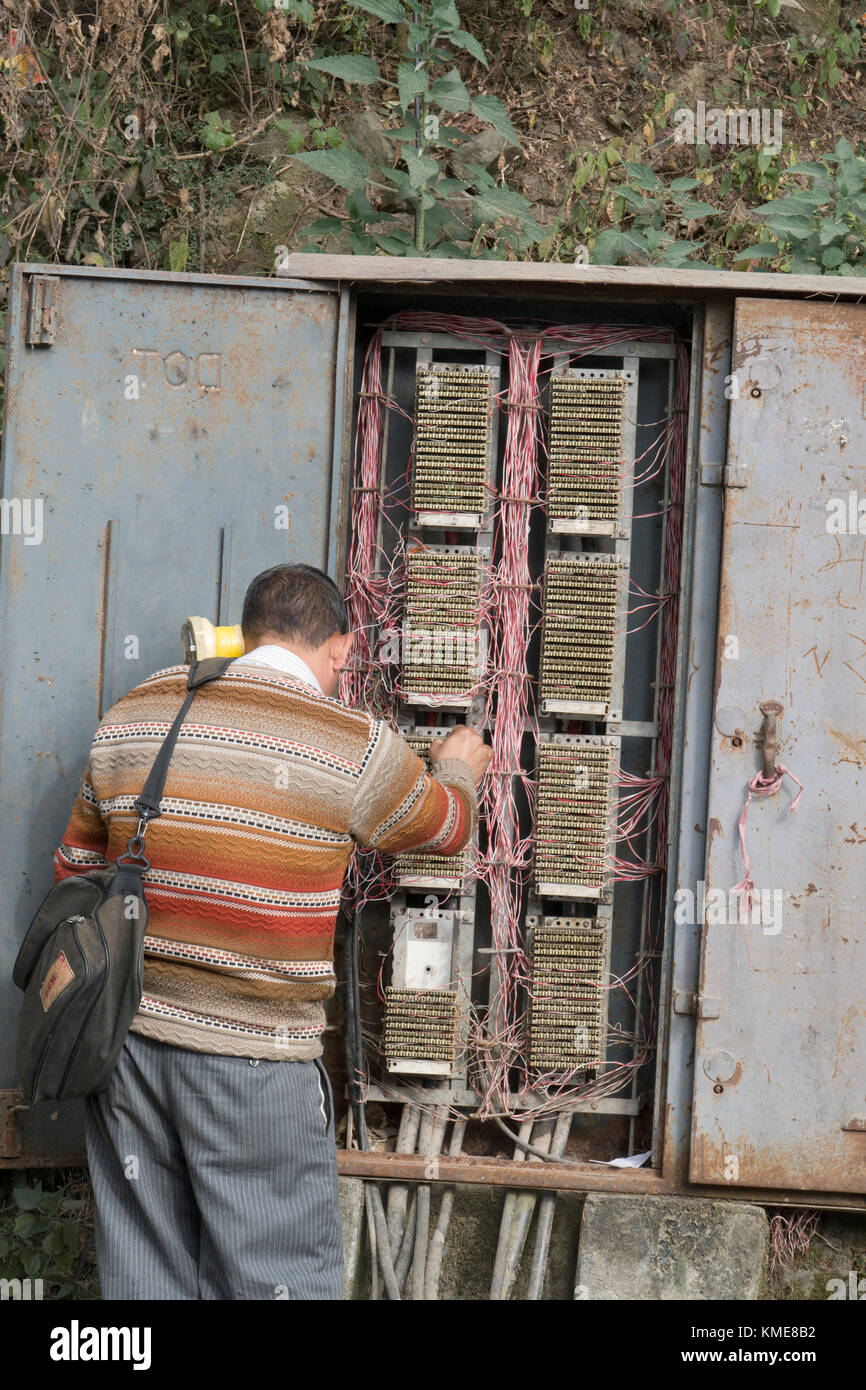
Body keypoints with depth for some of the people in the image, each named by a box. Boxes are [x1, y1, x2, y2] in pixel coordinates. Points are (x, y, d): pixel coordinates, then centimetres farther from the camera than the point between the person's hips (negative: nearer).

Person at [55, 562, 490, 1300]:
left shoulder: (129, 718, 6)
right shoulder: (353, 744, -8)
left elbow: (76, 871, 15)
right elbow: (444, 824, 11)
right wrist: (458, 768, 34)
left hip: (126, 1037, 5)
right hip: (254, 1055, -5)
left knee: (143, 1272, 14)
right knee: (279, 1274, 5)